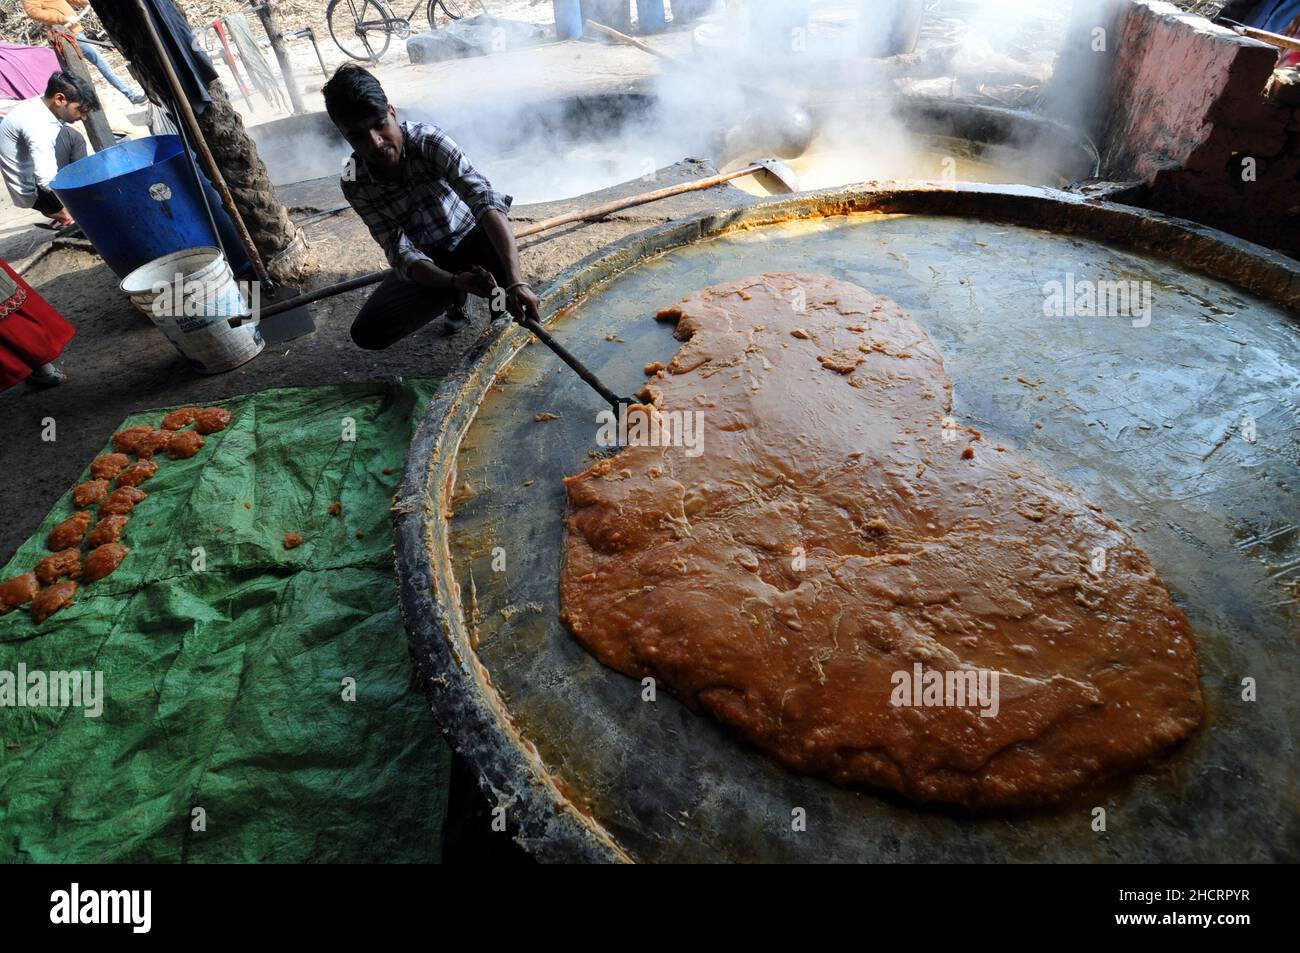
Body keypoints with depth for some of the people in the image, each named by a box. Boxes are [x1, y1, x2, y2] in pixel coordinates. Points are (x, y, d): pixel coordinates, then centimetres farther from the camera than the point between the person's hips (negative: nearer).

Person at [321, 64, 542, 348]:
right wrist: (455, 280, -43)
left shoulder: (428, 138, -23)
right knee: (367, 333, -18)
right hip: (427, 262, 2)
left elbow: (486, 201, -37)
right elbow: (400, 251, -21)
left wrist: (515, 281, -51)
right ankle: (455, 297, 8)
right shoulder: (355, 184, -16)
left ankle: (499, 292, 1)